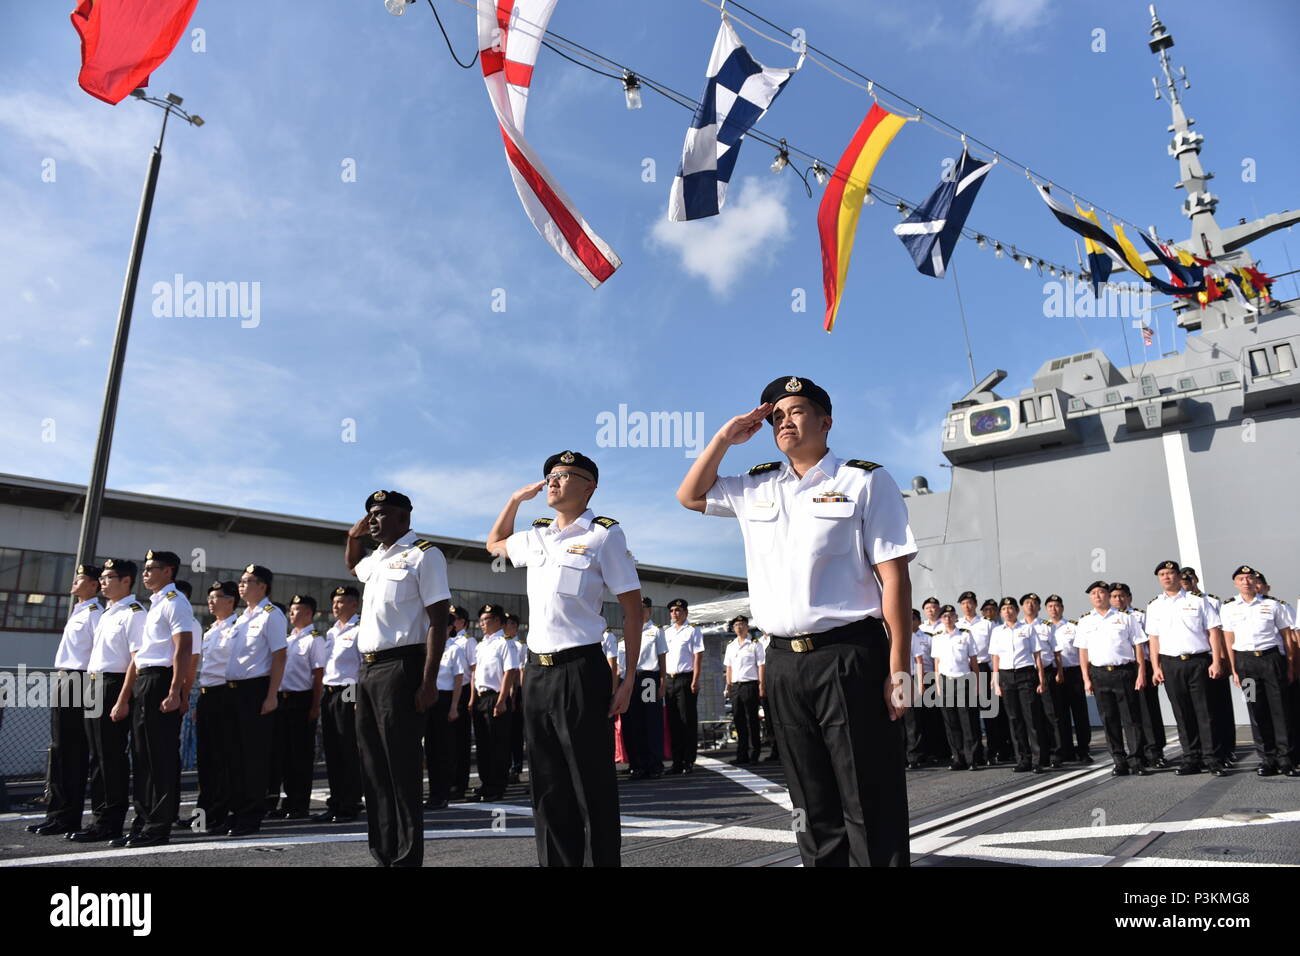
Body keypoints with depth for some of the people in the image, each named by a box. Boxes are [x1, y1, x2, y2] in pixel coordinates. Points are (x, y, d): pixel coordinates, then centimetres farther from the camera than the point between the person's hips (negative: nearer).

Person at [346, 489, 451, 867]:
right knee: (374, 769, 12)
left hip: (400, 667, -8)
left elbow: (438, 621, -13)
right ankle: (382, 855, 22)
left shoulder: (423, 554, -7)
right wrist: (354, 536, 21)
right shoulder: (376, 558, 17)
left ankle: (407, 858, 4)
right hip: (368, 669, 9)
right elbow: (351, 564, 43)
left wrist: (428, 681, -20)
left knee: (402, 769, -5)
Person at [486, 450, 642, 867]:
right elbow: (494, 544, 34)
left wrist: (628, 679, -10)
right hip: (536, 670, 6)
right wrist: (516, 498, 19)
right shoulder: (536, 537, 13)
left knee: (592, 785, 0)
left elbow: (633, 609, -6)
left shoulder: (604, 534, -5)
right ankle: (556, 861, 24)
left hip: (579, 670, -6)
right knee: (547, 787, 13)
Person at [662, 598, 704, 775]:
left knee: (688, 721, -3)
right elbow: (663, 656, 16)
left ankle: (689, 761, 3)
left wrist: (695, 681, -14)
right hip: (669, 679, 5)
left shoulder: (692, 630, 1)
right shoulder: (666, 632, 17)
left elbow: (698, 656, -6)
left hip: (685, 678, -5)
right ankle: (677, 762, 13)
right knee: (673, 722, 7)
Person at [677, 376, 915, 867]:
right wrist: (724, 438, 12)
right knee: (813, 809, 15)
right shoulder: (756, 487, 14)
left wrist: (898, 669, -12)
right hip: (783, 661, 5)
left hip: (849, 656, -5)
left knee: (871, 809, 2)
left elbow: (893, 576, -7)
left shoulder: (865, 480, -2)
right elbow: (690, 496, 26)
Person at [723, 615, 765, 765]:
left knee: (751, 719, -2)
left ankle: (753, 754, 5)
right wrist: (728, 686, 11)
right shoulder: (730, 647, 16)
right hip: (735, 686, 5)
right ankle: (742, 755, 11)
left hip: (750, 684, -5)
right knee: (738, 719, 5)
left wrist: (761, 686, -9)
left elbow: (761, 666, -3)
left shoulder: (755, 644, 1)